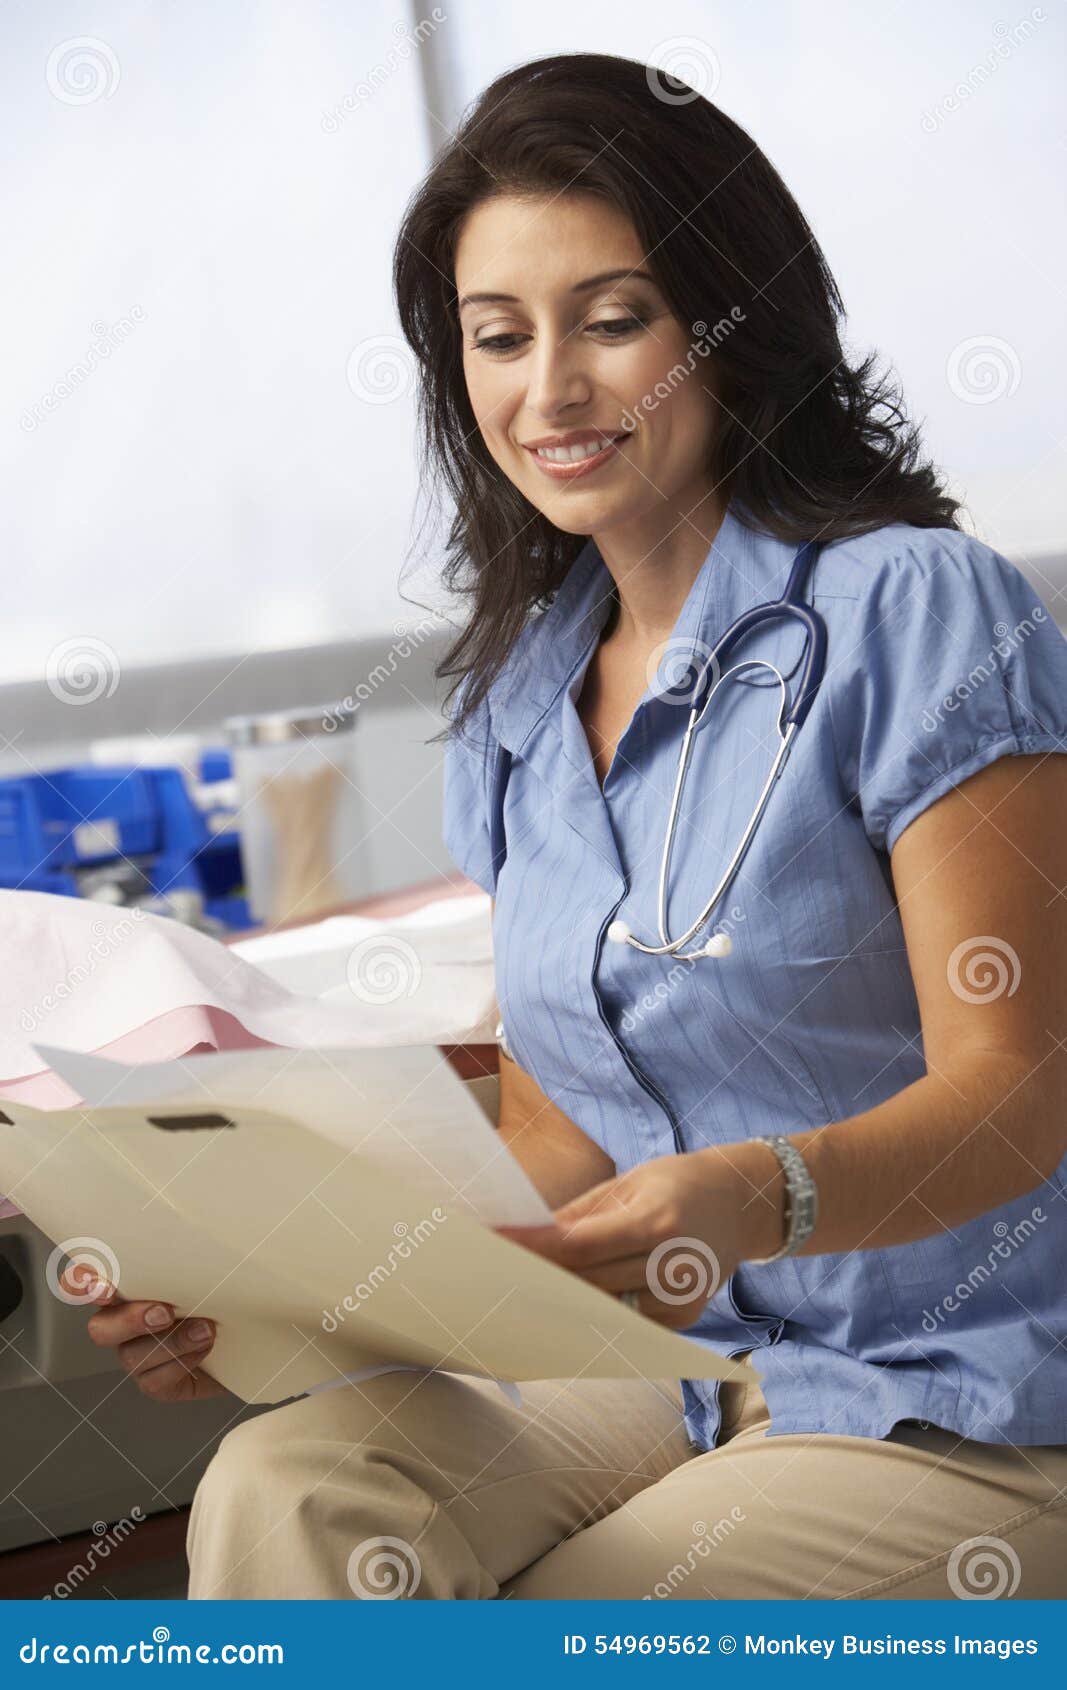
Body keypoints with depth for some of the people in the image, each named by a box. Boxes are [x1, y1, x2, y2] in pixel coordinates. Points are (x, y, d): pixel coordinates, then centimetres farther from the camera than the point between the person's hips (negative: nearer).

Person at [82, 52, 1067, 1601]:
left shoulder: (915, 608, -10)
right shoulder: (516, 712, 10)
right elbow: (559, 1140, 11)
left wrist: (754, 1199, -34)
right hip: (676, 1378, 5)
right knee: (283, 1490, -23)